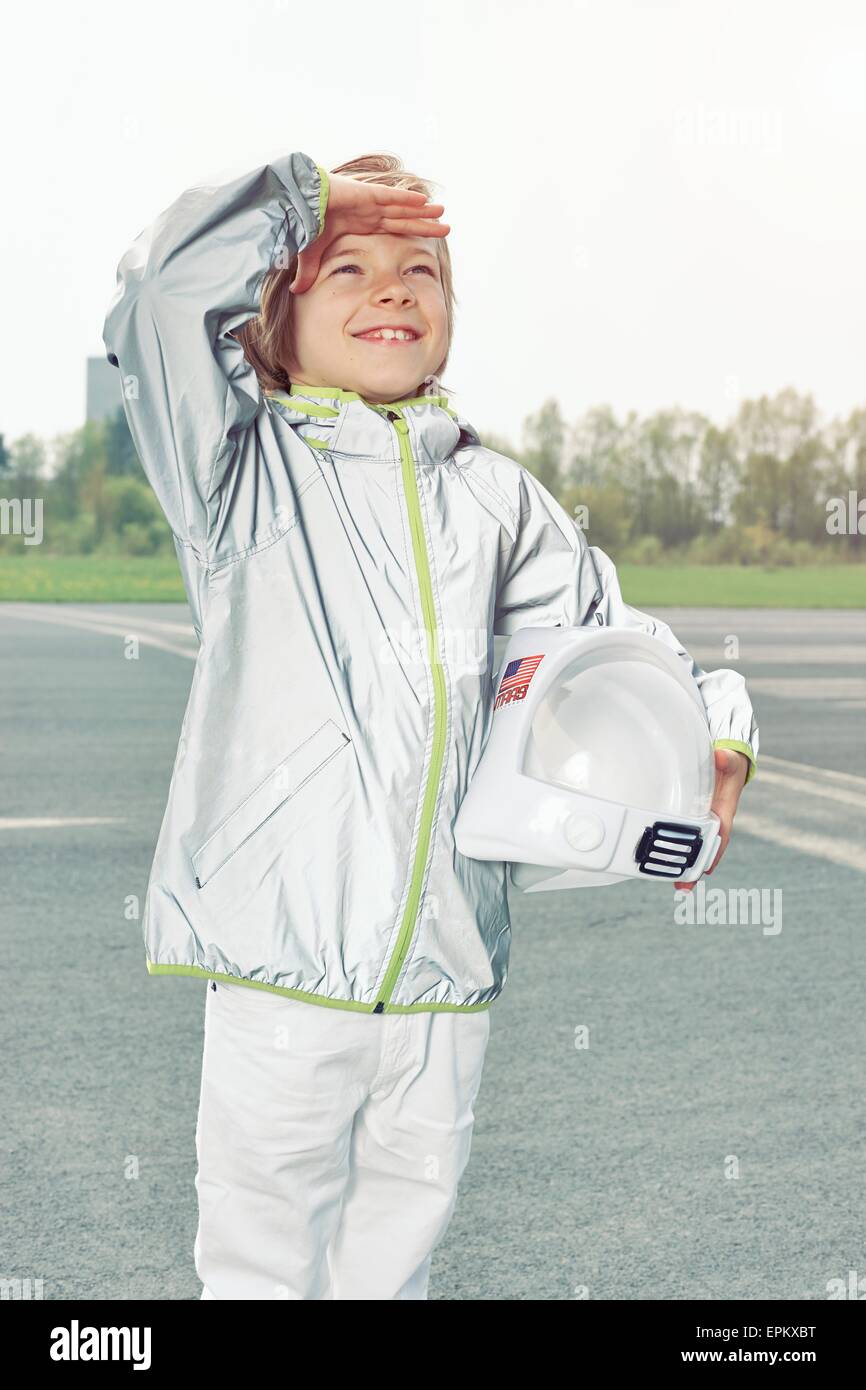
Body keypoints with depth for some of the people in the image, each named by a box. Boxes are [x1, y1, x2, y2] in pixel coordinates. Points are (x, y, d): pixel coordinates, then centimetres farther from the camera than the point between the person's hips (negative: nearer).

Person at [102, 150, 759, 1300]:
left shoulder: (495, 494, 13)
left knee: (400, 1241, 18)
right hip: (285, 947, -4)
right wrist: (309, 191, -2)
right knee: (264, 1244, 6)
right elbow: (166, 292, -14)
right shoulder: (244, 464, 0)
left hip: (448, 957, 4)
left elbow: (604, 624, 20)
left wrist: (716, 730, 4)